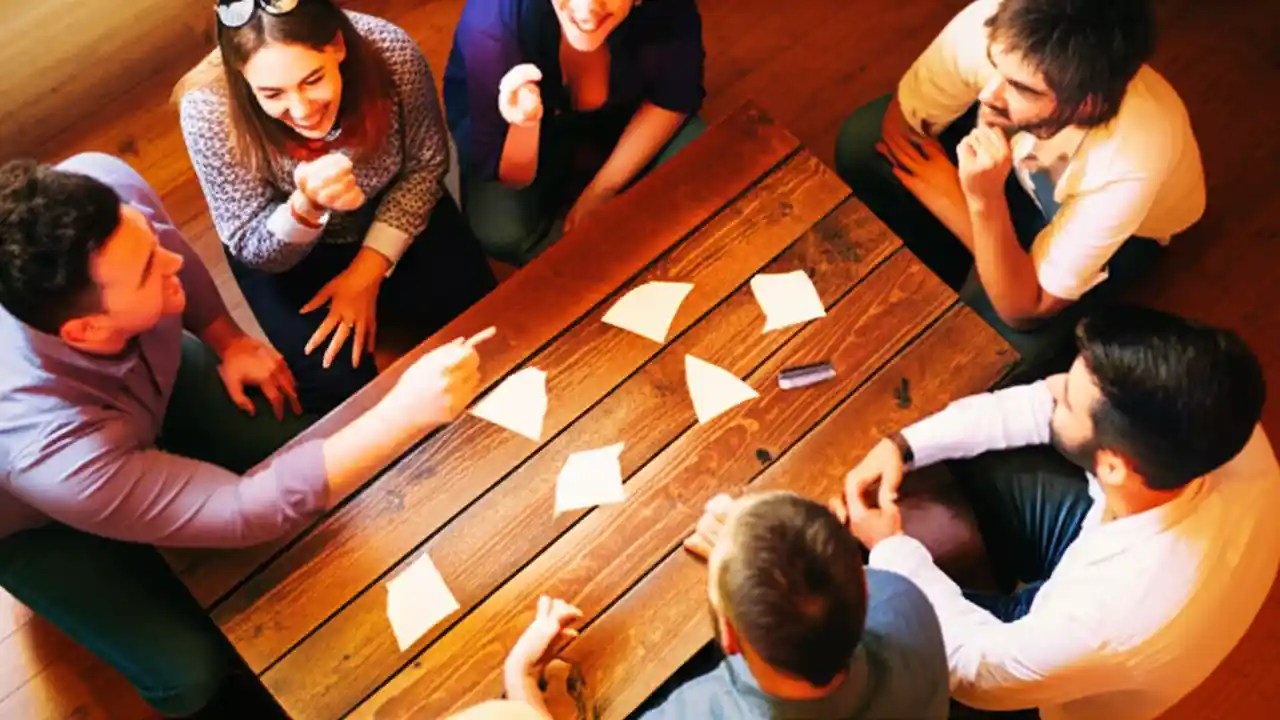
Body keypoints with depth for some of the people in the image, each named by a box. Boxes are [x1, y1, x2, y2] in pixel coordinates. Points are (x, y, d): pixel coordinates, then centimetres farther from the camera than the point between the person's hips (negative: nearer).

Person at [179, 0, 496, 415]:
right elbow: (253, 250, -23)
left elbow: (424, 165, -12)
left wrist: (367, 270, -18)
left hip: (392, 214, 2)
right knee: (341, 385, -19)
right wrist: (306, 205, -46)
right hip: (285, 251, -2)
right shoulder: (209, 110, -34)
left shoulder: (392, 52, -31)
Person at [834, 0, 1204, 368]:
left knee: (1003, 337, -28)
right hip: (1023, 157, 4)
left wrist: (983, 199, -46)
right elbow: (898, 126, -19)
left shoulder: (1131, 162, -44)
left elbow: (1024, 308, -33)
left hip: (1114, 216, -3)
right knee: (861, 142, -17)